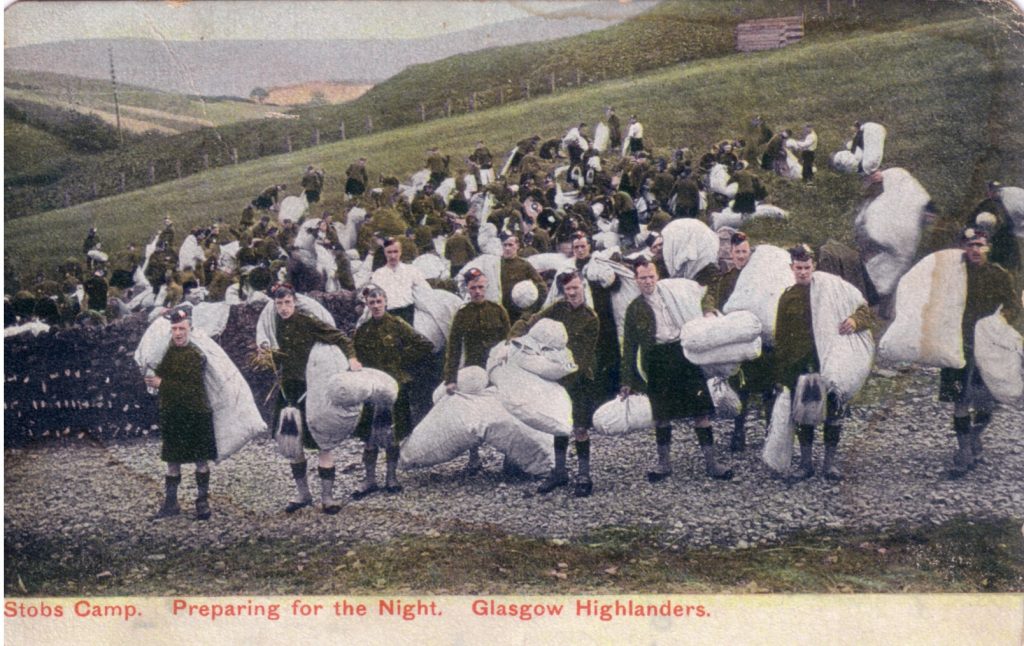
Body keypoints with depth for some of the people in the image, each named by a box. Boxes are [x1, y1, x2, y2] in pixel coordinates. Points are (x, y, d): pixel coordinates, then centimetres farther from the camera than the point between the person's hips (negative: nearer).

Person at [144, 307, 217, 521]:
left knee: (201, 461, 4)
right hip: (171, 415, 4)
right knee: (172, 461, 10)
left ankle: (203, 503, 13)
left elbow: (191, 388, -17)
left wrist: (162, 383, -17)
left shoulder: (197, 356, -12)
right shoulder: (165, 352, 3)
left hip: (197, 415, -4)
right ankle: (170, 503, 19)